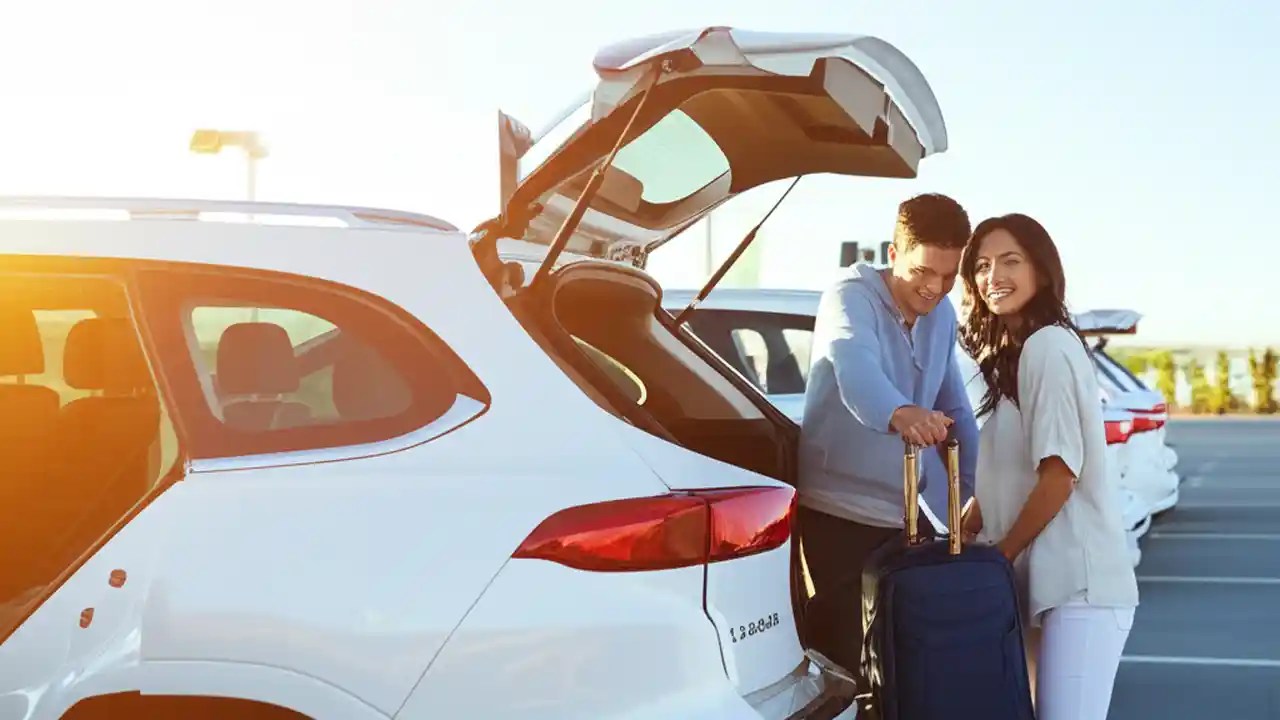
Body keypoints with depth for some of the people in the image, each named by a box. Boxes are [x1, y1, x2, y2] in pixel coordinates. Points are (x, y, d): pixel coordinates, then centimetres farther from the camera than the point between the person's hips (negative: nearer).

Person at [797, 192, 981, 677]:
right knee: (844, 651, -7)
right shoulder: (852, 297, -14)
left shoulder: (942, 315, 8)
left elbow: (954, 409, 17)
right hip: (839, 511, -7)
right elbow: (854, 365, -36)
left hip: (907, 512, 7)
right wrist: (896, 412, -56)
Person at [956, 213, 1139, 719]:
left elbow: (1060, 473, -17)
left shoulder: (1047, 346, -12)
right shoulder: (1013, 353, 17)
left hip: (1078, 585, -9)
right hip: (1051, 580, 9)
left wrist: (995, 559, -9)